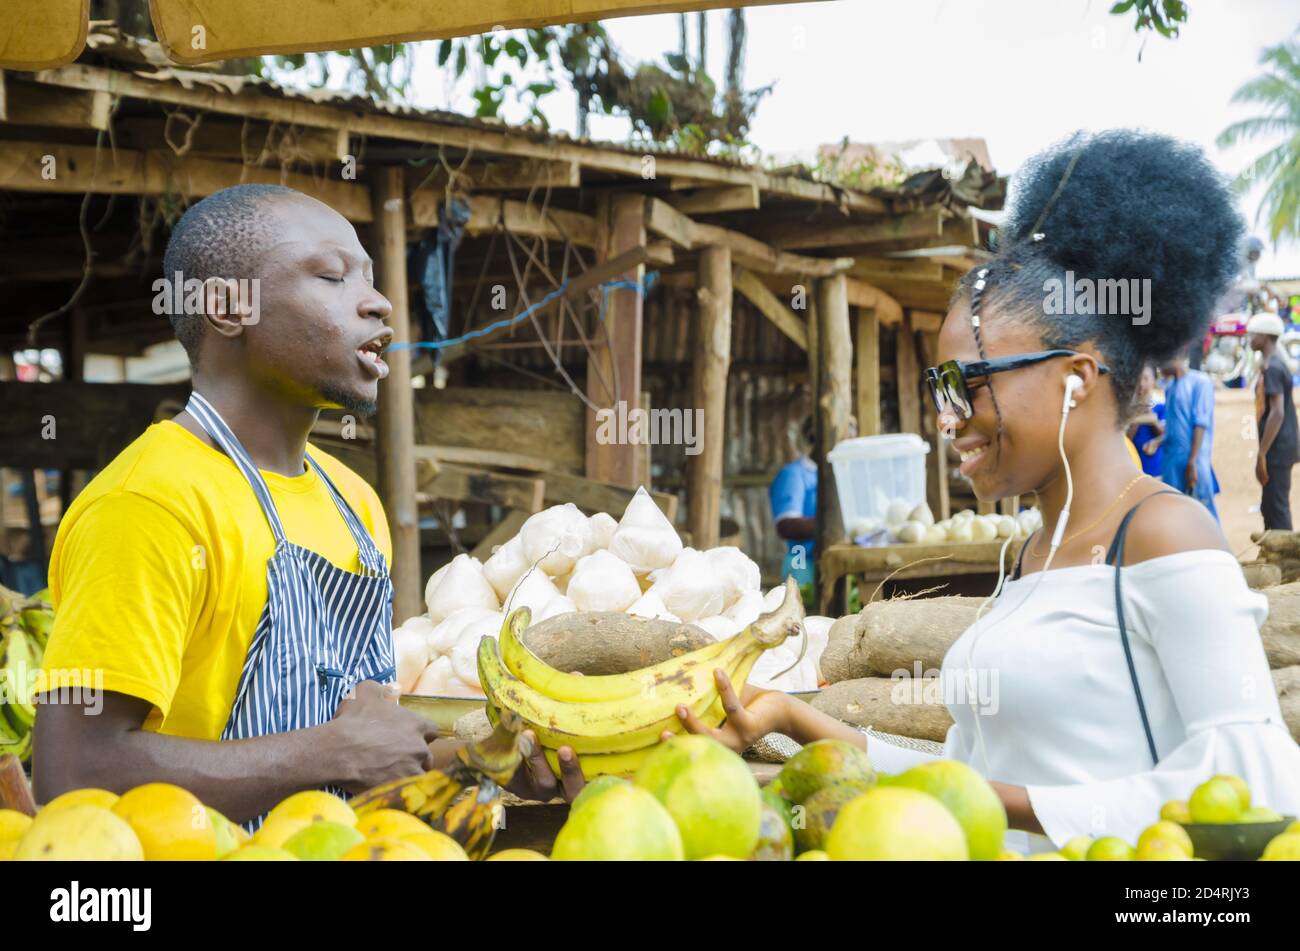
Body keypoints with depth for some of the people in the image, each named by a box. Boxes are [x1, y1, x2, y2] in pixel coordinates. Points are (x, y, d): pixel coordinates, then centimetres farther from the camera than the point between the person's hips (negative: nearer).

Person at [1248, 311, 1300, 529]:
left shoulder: (1272, 369, -15)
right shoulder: (1279, 365, 15)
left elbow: (1277, 413, -21)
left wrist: (1261, 454, -21)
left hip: (1277, 449, -10)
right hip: (1282, 448, 10)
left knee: (1276, 509, -7)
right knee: (1271, 507, 14)